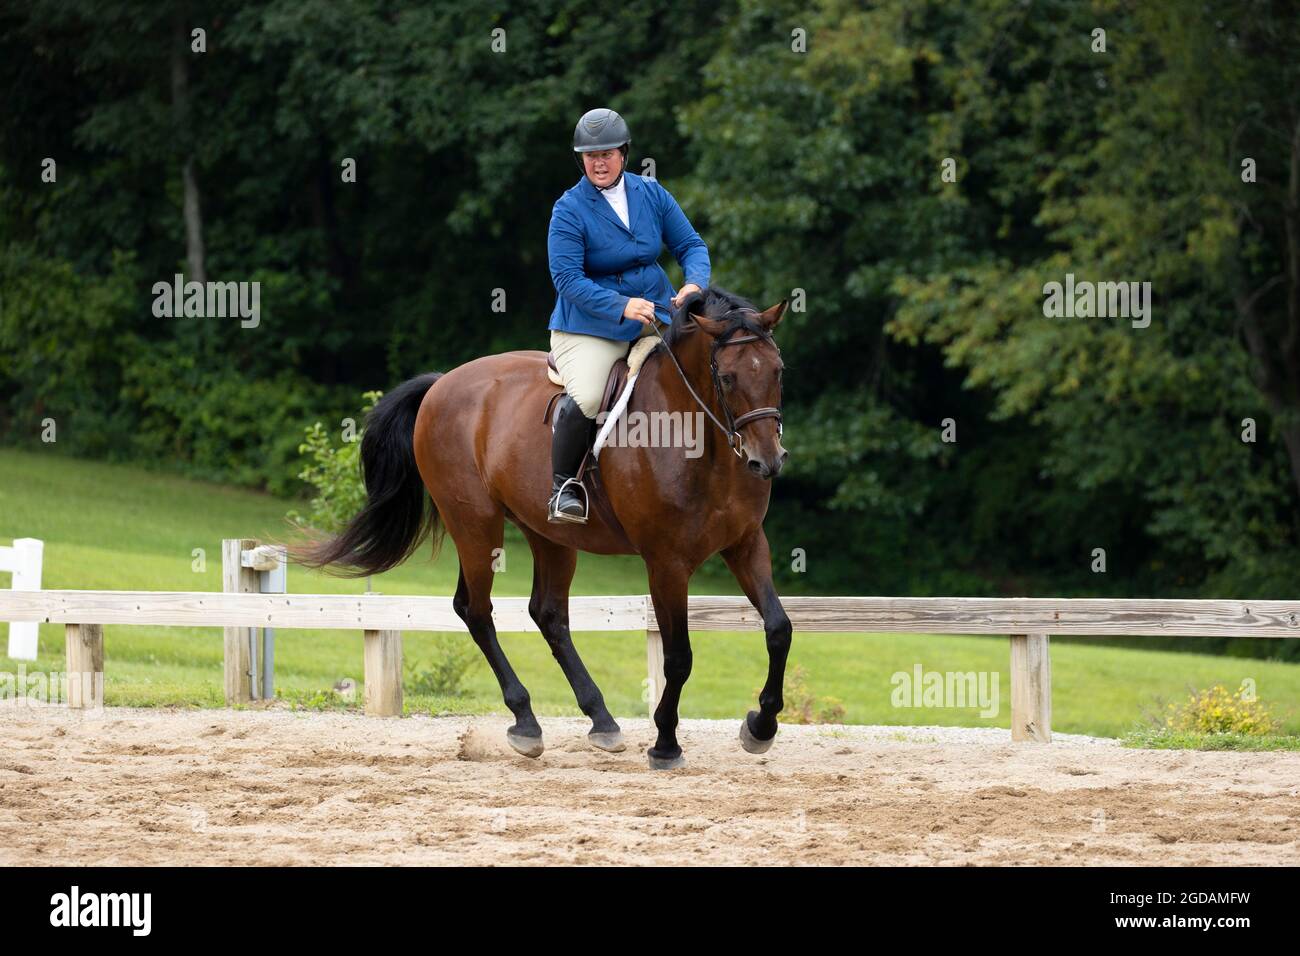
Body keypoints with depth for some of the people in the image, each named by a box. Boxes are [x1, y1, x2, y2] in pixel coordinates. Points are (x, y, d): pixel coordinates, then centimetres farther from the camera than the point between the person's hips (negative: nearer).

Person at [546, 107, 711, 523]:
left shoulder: (651, 193, 5)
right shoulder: (570, 210, -9)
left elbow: (690, 245, 8)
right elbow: (568, 279, -17)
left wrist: (694, 284, -14)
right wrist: (621, 306, -30)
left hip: (655, 320, 5)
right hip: (589, 328, -5)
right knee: (584, 400, -31)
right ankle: (563, 485, -10)